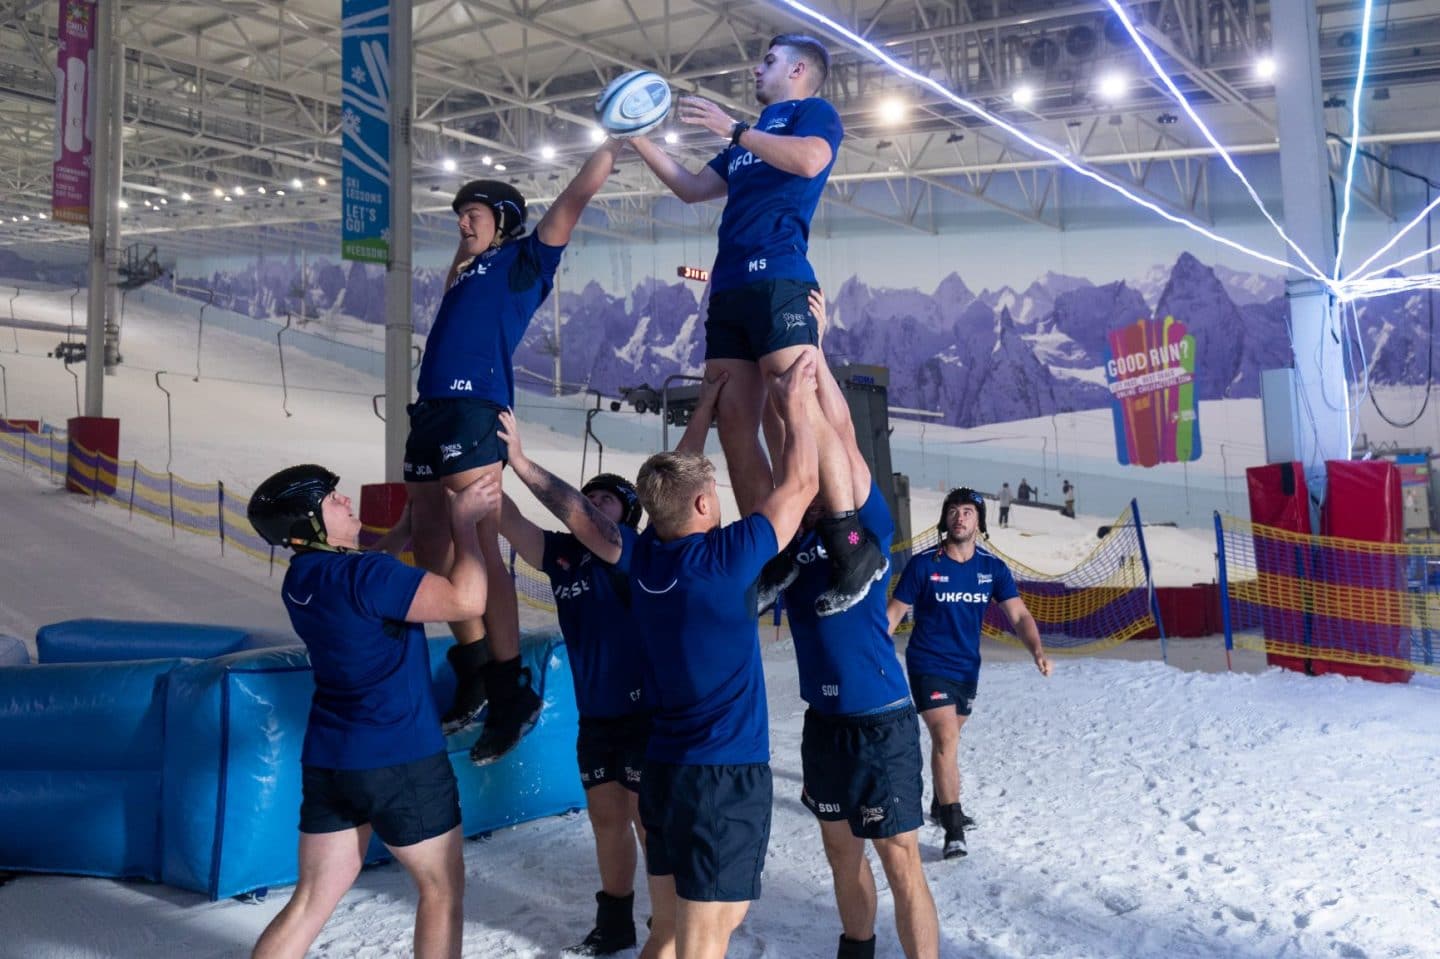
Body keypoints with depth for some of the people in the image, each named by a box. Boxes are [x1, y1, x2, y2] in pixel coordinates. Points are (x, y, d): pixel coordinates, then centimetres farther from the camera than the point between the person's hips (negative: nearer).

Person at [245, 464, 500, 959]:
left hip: (327, 759, 7)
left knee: (312, 900, 14)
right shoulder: (363, 575, -22)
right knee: (443, 886, 13)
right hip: (401, 760, -7)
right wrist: (464, 521, -15)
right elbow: (467, 600, -27)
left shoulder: (301, 578, 4)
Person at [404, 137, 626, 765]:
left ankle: (510, 695, -8)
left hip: (475, 411, -9)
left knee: (477, 550, -14)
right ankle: (471, 681, 17)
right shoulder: (468, 273, 29)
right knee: (432, 552, 8)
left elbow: (572, 201, 4)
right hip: (431, 410, 9)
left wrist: (614, 144, 9)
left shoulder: (523, 260, 10)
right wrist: (468, 243, 38)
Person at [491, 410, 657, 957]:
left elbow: (586, 523, -30)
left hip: (644, 714, -6)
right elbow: (507, 521, -6)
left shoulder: (635, 551, -13)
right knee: (607, 821, 17)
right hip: (594, 718, 7)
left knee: (653, 828, 2)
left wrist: (521, 462, -34)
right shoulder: (561, 553, 4)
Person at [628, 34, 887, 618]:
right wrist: (640, 141, 28)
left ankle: (856, 549, -16)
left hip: (777, 279, -8)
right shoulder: (753, 136, 32)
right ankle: (769, 559, 4)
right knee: (734, 428, 0)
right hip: (729, 287, 8)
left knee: (797, 412, -19)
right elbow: (693, 189, 34)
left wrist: (732, 129, -11)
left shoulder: (814, 111, 9)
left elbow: (809, 160, -14)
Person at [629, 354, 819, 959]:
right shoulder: (724, 559, -16)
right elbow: (800, 484, -6)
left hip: (663, 767, 7)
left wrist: (706, 405, 27)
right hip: (724, 773, -7)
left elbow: (672, 478, 20)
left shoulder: (645, 558, 2)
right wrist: (793, 405, 7)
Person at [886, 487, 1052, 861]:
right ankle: (953, 827, -9)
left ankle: (942, 804, 41)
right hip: (928, 665, -4)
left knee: (948, 736, 20)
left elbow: (1018, 614, -8)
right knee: (946, 738, -15)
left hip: (967, 667, 4)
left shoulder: (993, 567, -4)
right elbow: (895, 611, -6)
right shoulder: (923, 564, -13)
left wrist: (1038, 651, -25)